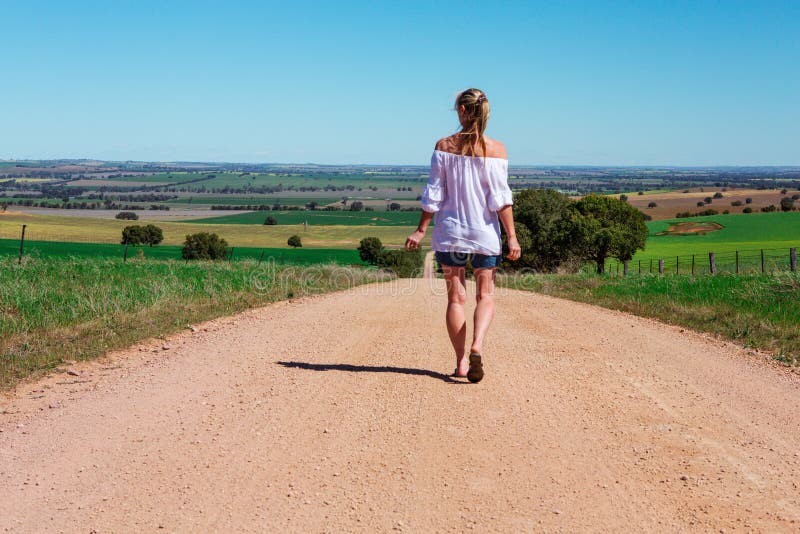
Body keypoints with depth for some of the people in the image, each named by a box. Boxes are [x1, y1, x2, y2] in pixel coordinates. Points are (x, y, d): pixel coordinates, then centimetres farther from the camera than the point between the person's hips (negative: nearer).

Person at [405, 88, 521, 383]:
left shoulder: (444, 146, -3)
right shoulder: (496, 149, -5)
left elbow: (433, 194, -3)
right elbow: (500, 198, -7)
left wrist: (421, 230, 4)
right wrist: (512, 236, -3)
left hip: (451, 231, 0)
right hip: (485, 232, 0)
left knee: (456, 298, 11)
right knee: (485, 296, 12)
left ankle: (461, 361, 10)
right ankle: (477, 346, -13)